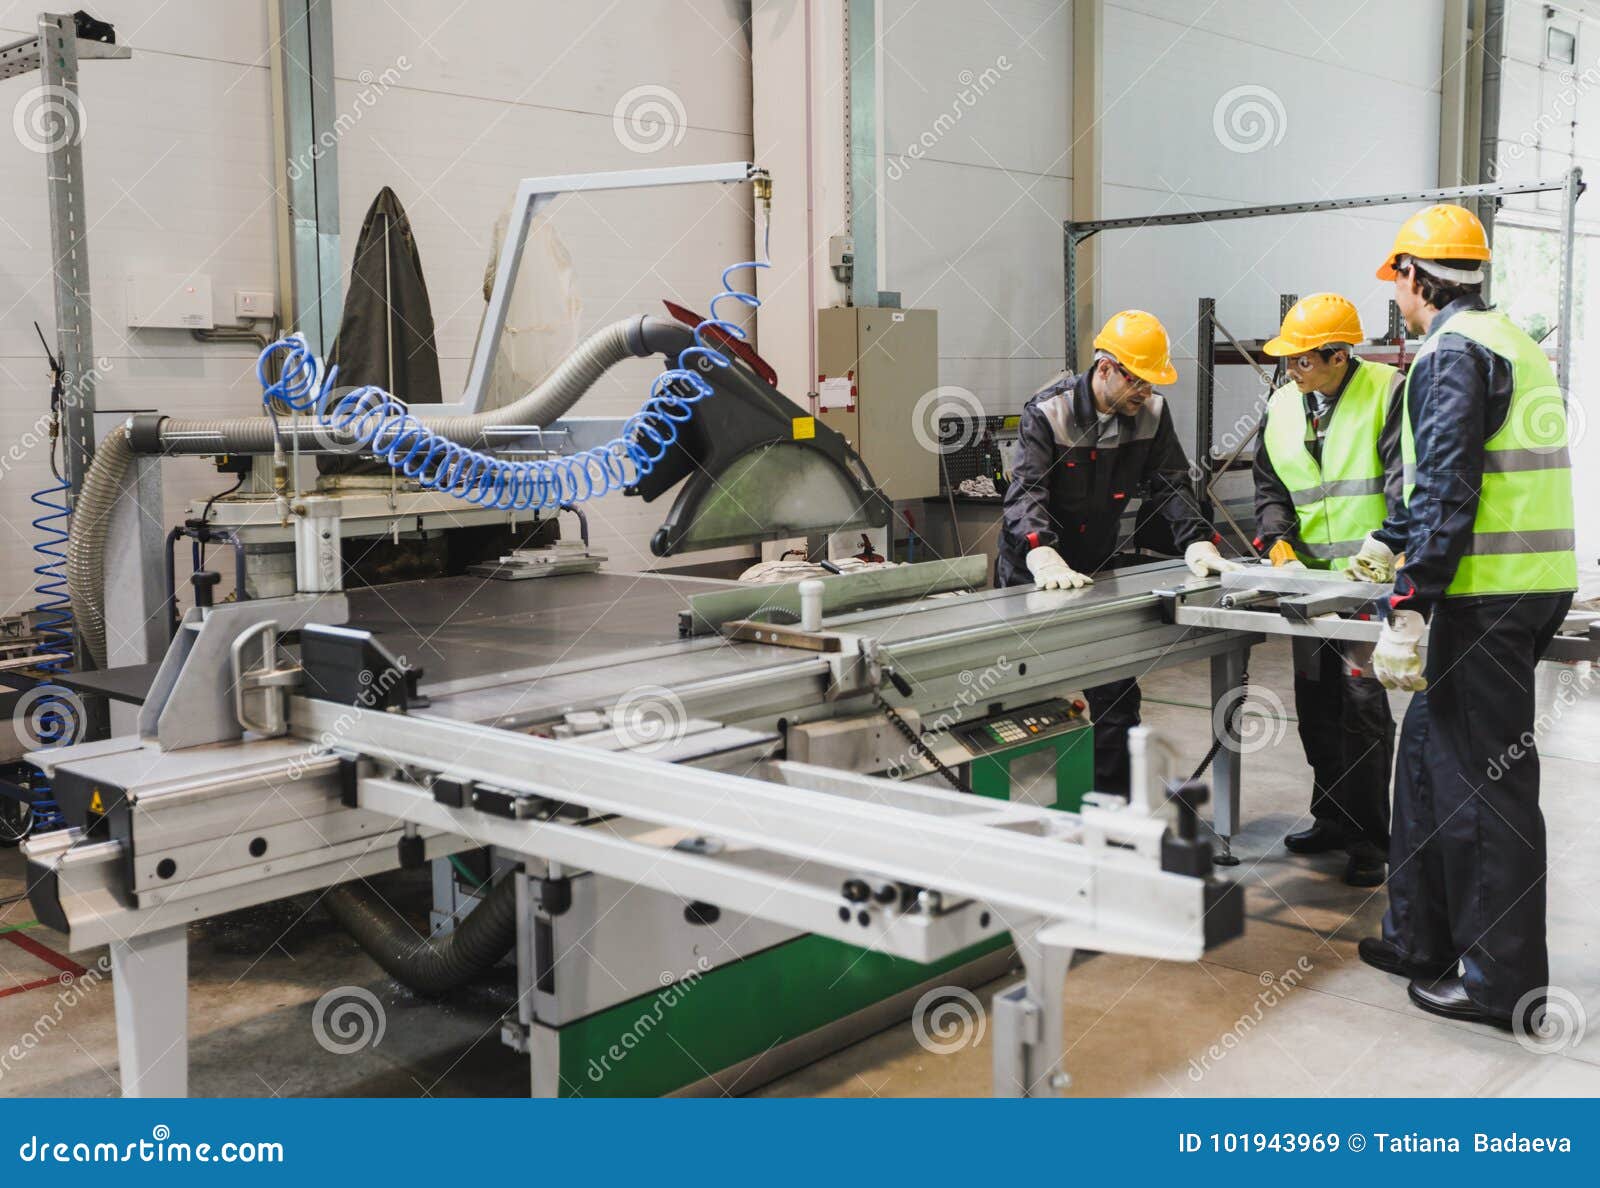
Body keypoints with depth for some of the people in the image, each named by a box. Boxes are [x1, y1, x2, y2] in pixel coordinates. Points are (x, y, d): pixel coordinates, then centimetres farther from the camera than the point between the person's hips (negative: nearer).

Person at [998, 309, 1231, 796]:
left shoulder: (1151, 413, -5)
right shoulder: (1046, 413, -20)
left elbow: (1169, 485, -4)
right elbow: (1026, 492, -32)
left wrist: (1197, 542, -21)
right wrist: (1044, 557, -49)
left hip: (1097, 570, 5)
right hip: (1034, 574, -4)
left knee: (1117, 692, 4)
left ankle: (1116, 798, 15)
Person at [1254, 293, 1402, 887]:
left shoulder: (1388, 392, -7)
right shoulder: (1281, 405, 10)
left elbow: (1407, 480, -13)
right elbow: (1269, 485, 16)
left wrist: (1383, 546, -24)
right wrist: (1278, 538, 0)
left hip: (1371, 579, -6)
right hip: (1310, 577, 6)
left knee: (1364, 703, -9)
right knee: (1316, 704, 12)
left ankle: (1369, 838, 2)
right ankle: (1333, 818, 27)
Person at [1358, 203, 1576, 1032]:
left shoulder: (1454, 354, -11)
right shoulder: (1510, 341, 20)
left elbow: (1446, 490, -20)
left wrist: (1408, 608, -21)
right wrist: (1393, 542, 38)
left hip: (1489, 598, -10)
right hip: (1532, 586, 10)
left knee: (1482, 780, -3)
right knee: (1429, 752, 17)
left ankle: (1502, 982, 6)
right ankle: (1420, 938, 27)